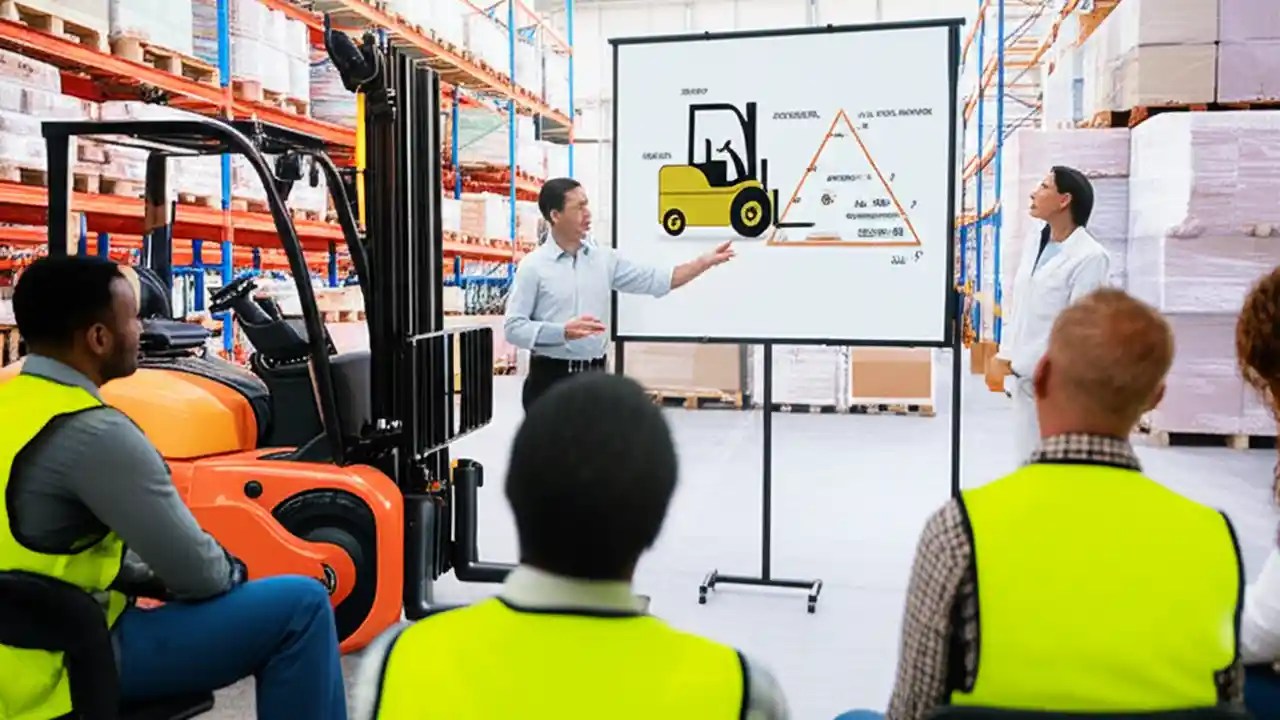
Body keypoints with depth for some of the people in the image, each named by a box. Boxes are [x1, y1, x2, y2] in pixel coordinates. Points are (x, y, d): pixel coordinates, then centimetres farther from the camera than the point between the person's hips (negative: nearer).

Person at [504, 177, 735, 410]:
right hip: (550, 378, -4)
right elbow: (514, 327, -10)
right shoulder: (533, 266, -6)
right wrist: (563, 331, -23)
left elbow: (656, 280, 7)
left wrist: (705, 261, -1)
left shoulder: (604, 259, 7)